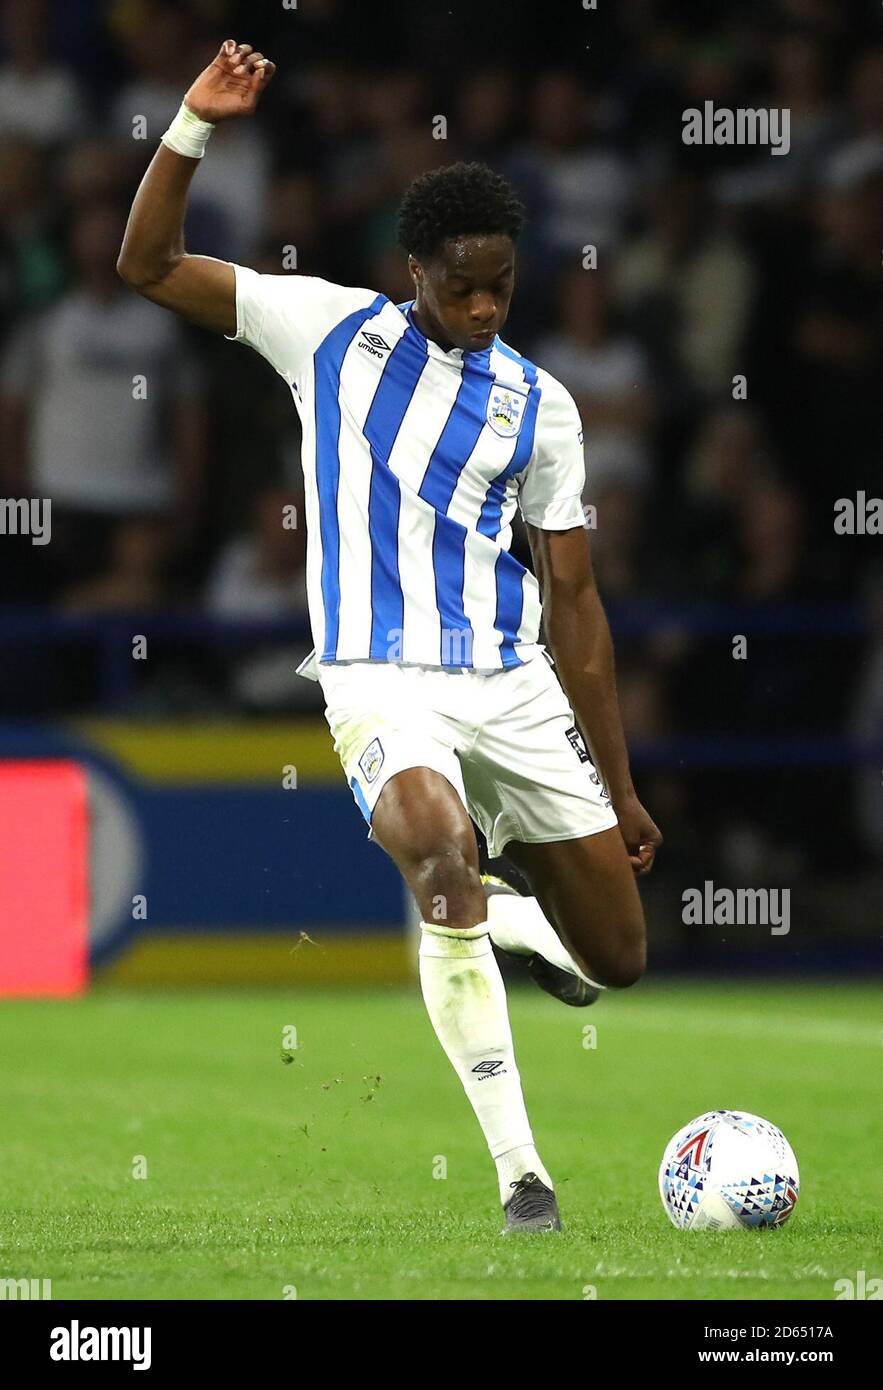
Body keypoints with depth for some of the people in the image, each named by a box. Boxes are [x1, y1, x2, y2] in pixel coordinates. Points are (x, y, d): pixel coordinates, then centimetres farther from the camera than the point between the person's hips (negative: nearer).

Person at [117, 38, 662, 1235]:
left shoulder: (539, 407, 7)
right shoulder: (330, 328, 4)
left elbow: (574, 605, 10)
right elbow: (149, 267, 3)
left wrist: (618, 785, 8)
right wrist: (194, 127, -12)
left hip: (515, 685, 3)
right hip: (382, 682, -3)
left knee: (617, 955, 2)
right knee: (445, 859, -32)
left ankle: (503, 923, 40)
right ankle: (519, 1170, -24)